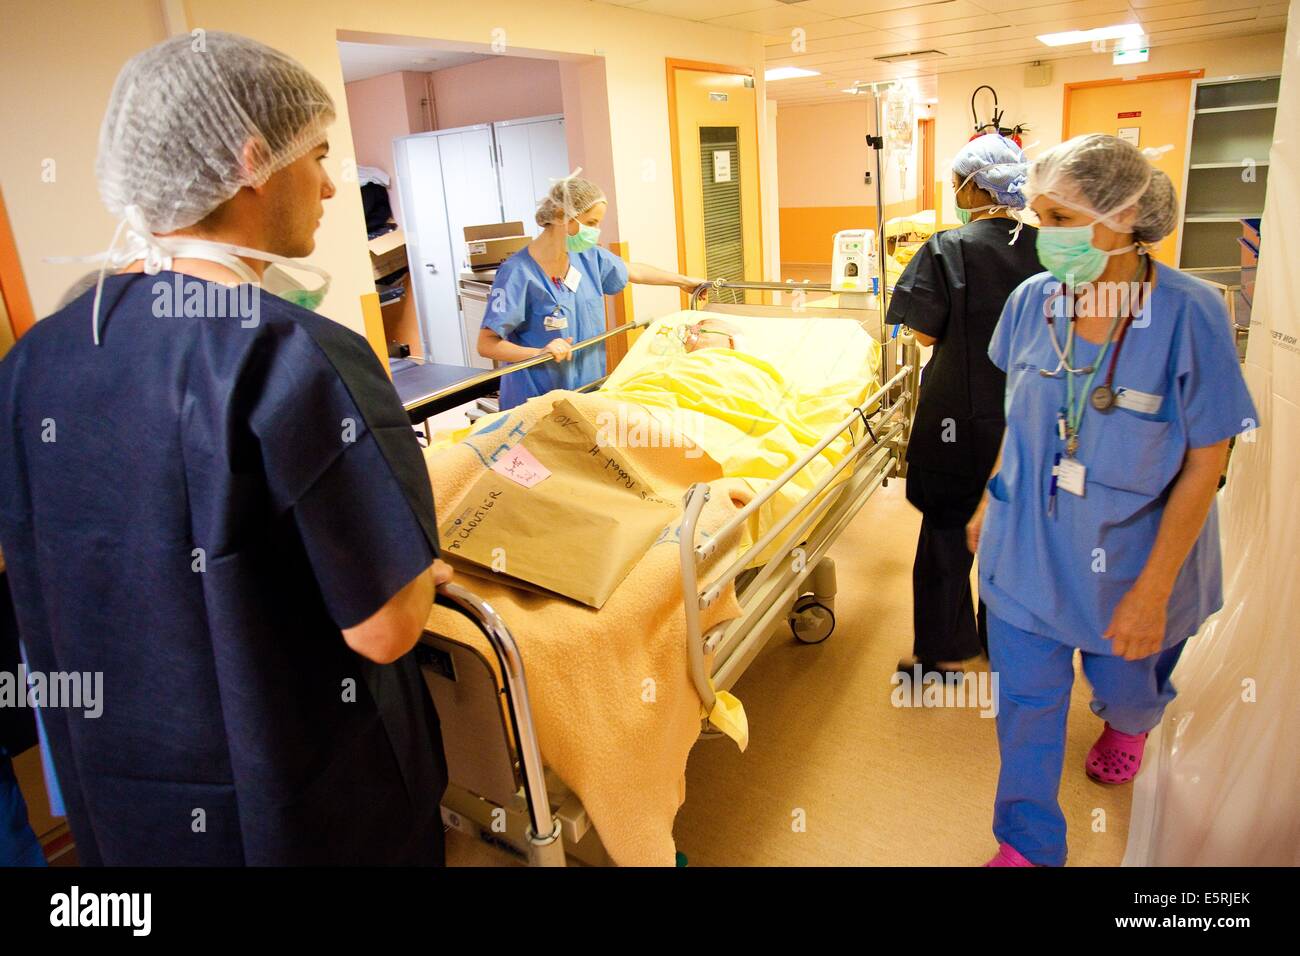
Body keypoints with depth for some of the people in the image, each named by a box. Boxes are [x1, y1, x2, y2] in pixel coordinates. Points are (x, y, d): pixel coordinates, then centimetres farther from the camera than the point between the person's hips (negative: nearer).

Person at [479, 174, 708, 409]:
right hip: (537, 399, -6)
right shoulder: (518, 273, -18)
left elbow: (632, 271, 21)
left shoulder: (588, 256, 1)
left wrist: (684, 280, 30)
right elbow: (487, 344, -18)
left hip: (589, 389, 6)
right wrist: (540, 353, -31)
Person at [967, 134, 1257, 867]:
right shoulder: (1033, 300, -10)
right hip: (1030, 547, 3)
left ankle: (1130, 726, 64)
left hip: (1130, 553, -2)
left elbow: (1205, 462, -16)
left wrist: (1152, 590, -16)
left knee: (1125, 680, 24)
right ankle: (1028, 846, 36)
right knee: (1026, 699, 12)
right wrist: (992, 499, 12)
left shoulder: (1190, 313, -21)